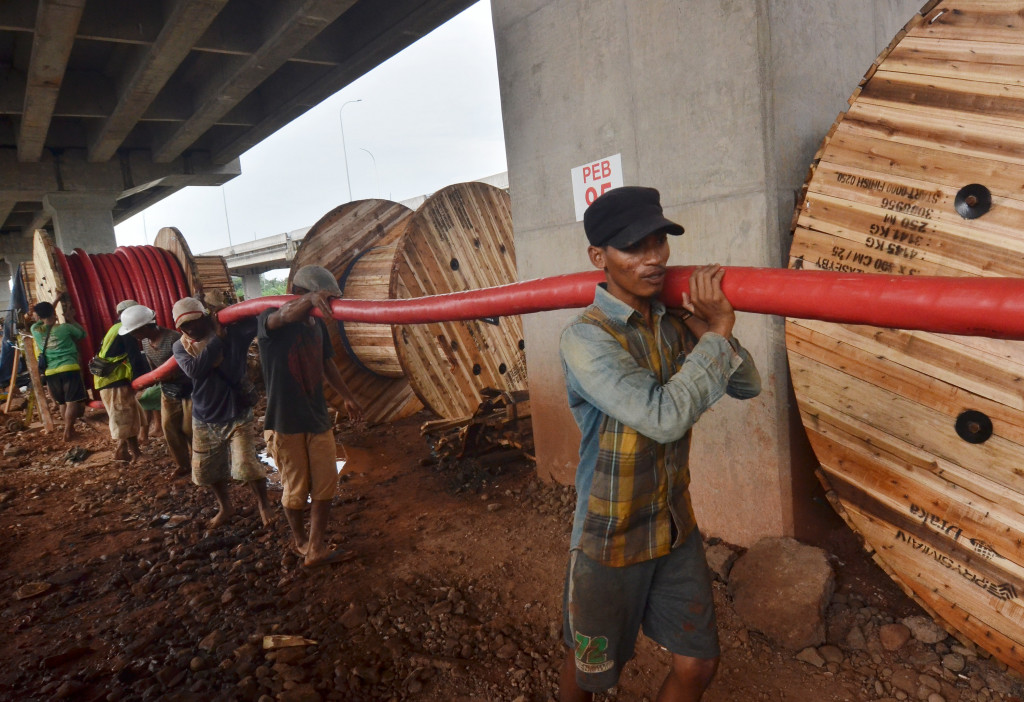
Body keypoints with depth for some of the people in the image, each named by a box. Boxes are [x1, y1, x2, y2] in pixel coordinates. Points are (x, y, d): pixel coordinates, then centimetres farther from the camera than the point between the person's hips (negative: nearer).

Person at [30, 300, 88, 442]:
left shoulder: (35, 330, 9)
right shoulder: (65, 328, 0)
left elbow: (41, 321, 32)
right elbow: (82, 334, 19)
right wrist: (70, 319, 24)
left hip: (50, 372, 4)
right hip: (69, 369, -4)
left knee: (63, 403, 15)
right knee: (72, 402, -7)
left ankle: (70, 429, 20)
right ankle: (67, 431, -14)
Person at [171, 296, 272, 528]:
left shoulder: (233, 334, -12)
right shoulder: (180, 346, -3)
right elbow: (194, 369, -24)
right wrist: (217, 339, -23)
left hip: (237, 416, -4)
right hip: (204, 420, 4)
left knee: (246, 465, -13)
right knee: (207, 469, 16)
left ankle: (263, 504, 14)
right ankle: (225, 508, 40)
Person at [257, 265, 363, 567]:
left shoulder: (318, 325, 5)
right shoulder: (269, 320, -14)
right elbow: (287, 314, -39)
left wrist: (346, 396, 26)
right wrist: (311, 299, -60)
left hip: (318, 419, 6)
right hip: (285, 423, -6)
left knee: (326, 486, 6)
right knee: (295, 489, 9)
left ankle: (316, 549, 18)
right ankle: (300, 539, 33)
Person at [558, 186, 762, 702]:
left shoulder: (675, 323, -2)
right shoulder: (585, 338, -23)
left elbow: (746, 387, 2)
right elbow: (665, 417, -32)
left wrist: (712, 332, -15)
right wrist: (717, 332, -23)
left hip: (677, 529, 5)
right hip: (610, 542, -5)